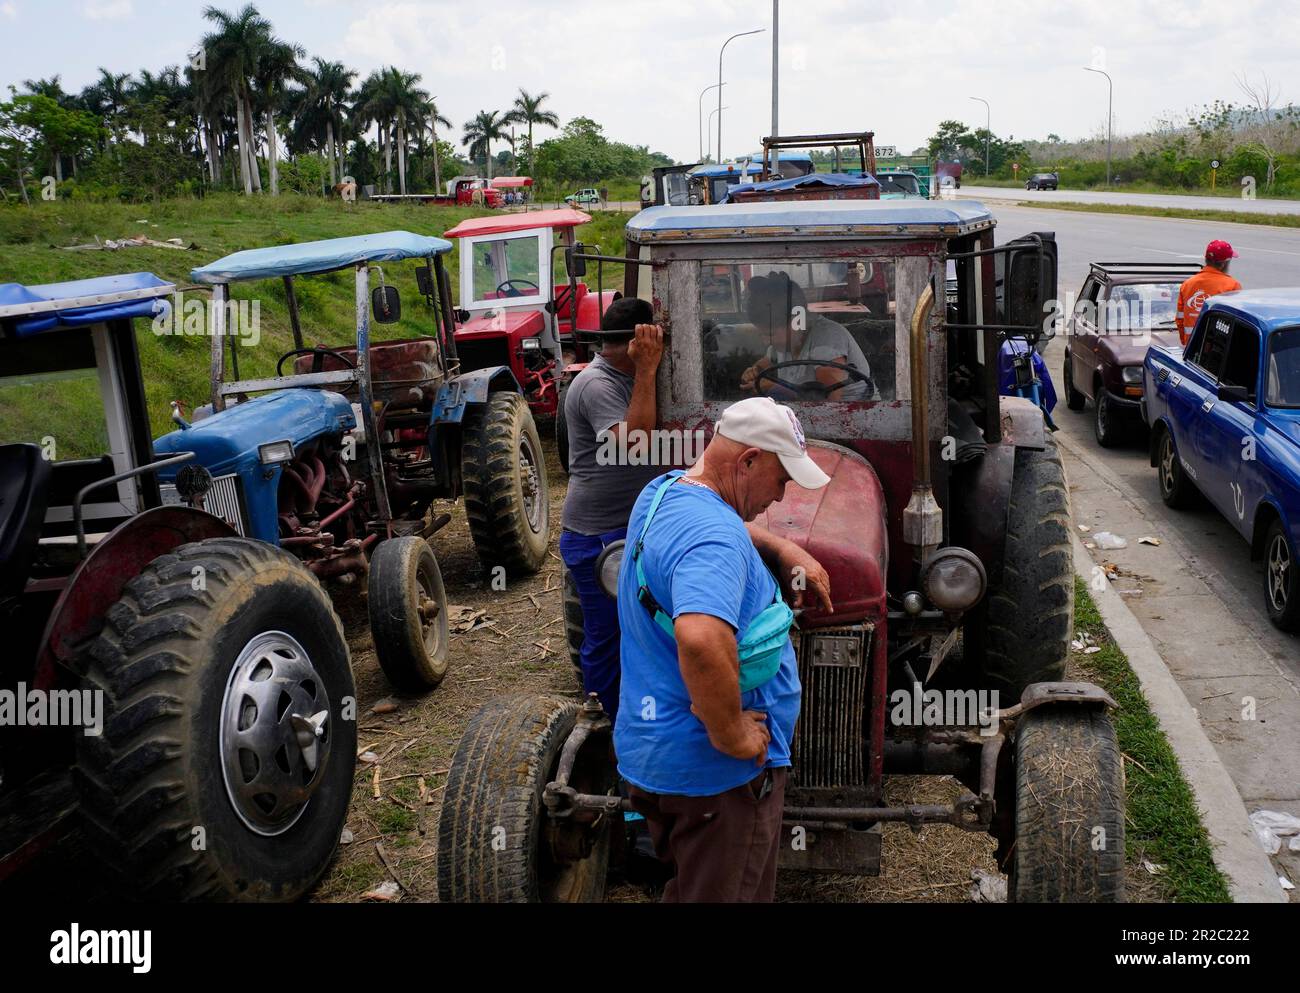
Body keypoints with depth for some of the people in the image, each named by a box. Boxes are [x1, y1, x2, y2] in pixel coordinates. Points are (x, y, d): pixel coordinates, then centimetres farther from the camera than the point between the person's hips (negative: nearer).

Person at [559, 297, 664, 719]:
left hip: (629, 528, 10)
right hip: (597, 537, -10)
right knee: (606, 637, 2)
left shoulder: (625, 378, 12)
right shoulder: (597, 384, -20)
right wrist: (647, 369, -29)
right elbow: (634, 441, -32)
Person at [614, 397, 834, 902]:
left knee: (689, 884, 26)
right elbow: (701, 640, -45)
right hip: (719, 772, -9)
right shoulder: (712, 537, -28)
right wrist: (731, 735, -30)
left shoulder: (662, 491, 4)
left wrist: (782, 547, 11)